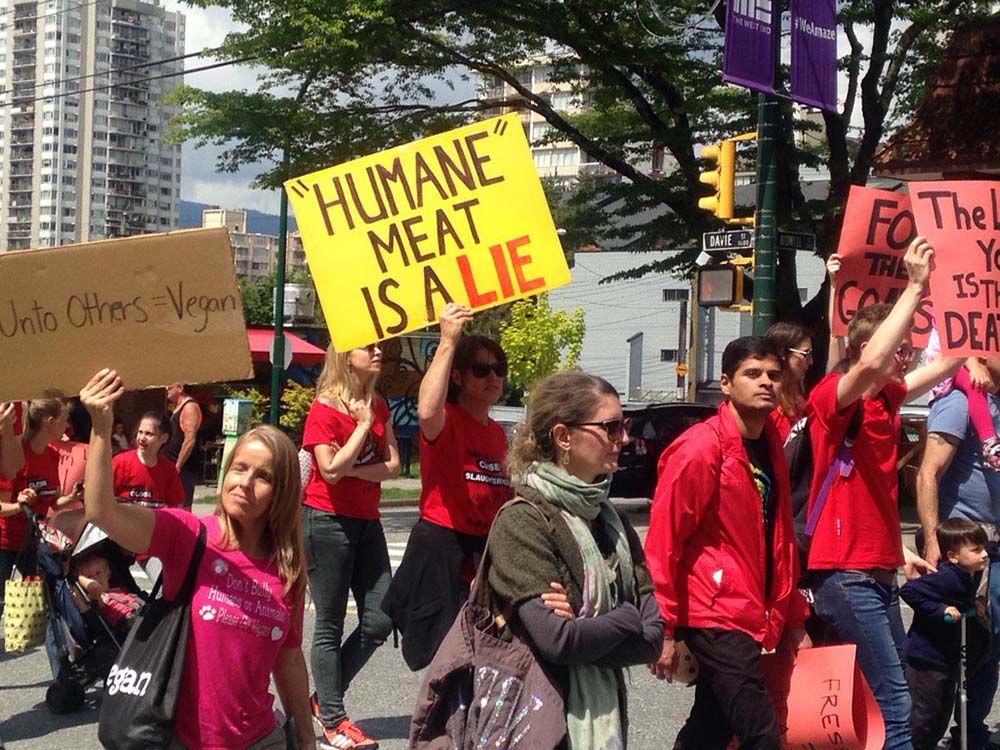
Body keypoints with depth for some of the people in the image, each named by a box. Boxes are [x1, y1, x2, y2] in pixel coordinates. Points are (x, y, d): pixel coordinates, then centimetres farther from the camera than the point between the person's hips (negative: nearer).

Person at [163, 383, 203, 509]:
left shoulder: (190, 407, -13)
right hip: (173, 466, 10)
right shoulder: (177, 408, 18)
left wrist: (177, 466, -22)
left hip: (183, 469, -10)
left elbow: (190, 440, -21)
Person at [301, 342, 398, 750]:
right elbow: (331, 470, -19)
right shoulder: (324, 408, -11)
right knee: (330, 626, 0)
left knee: (380, 620, 6)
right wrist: (363, 425, -14)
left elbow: (392, 466, 2)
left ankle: (324, 699, 21)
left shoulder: (378, 406, 9)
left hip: (366, 521, 7)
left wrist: (352, 469, -15)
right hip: (327, 521, -7)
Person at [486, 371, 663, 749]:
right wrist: (626, 618, -8)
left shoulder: (613, 521, 6)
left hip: (607, 717, 6)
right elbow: (558, 641, -23)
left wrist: (583, 626, -17)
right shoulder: (521, 522, -14)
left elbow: (654, 635, -2)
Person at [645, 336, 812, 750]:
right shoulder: (699, 449, -13)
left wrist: (794, 620, 18)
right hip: (714, 614, -8)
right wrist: (665, 630, -14)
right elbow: (663, 543, -13)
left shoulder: (770, 446, 12)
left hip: (751, 617, 8)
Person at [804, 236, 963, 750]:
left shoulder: (887, 398, 13)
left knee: (889, 697, 10)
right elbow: (871, 365, -33)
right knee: (892, 706, -12)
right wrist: (915, 288, -30)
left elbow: (948, 365, 29)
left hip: (878, 572, 9)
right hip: (845, 575, -9)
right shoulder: (832, 396, -12)